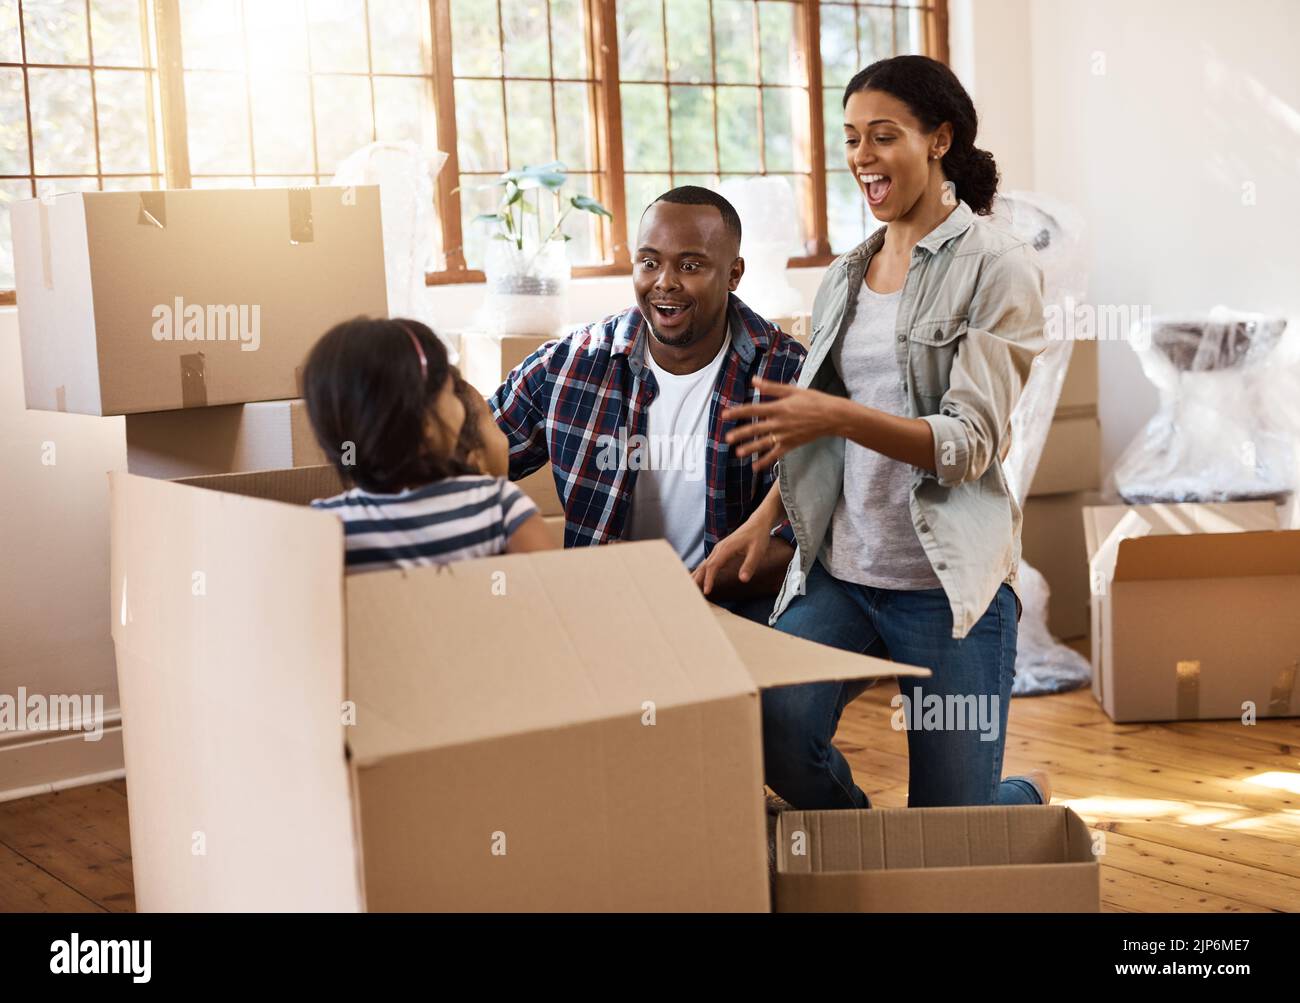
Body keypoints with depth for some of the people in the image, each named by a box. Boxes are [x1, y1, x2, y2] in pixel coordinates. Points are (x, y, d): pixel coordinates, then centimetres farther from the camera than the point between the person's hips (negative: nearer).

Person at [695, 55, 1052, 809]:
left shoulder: (997, 268, -5)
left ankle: (1037, 799, 36)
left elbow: (970, 443, -14)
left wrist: (838, 416, -27)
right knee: (770, 728, -20)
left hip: (947, 583, -5)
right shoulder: (845, 277, 13)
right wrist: (765, 516, 3)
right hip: (839, 571, 5)